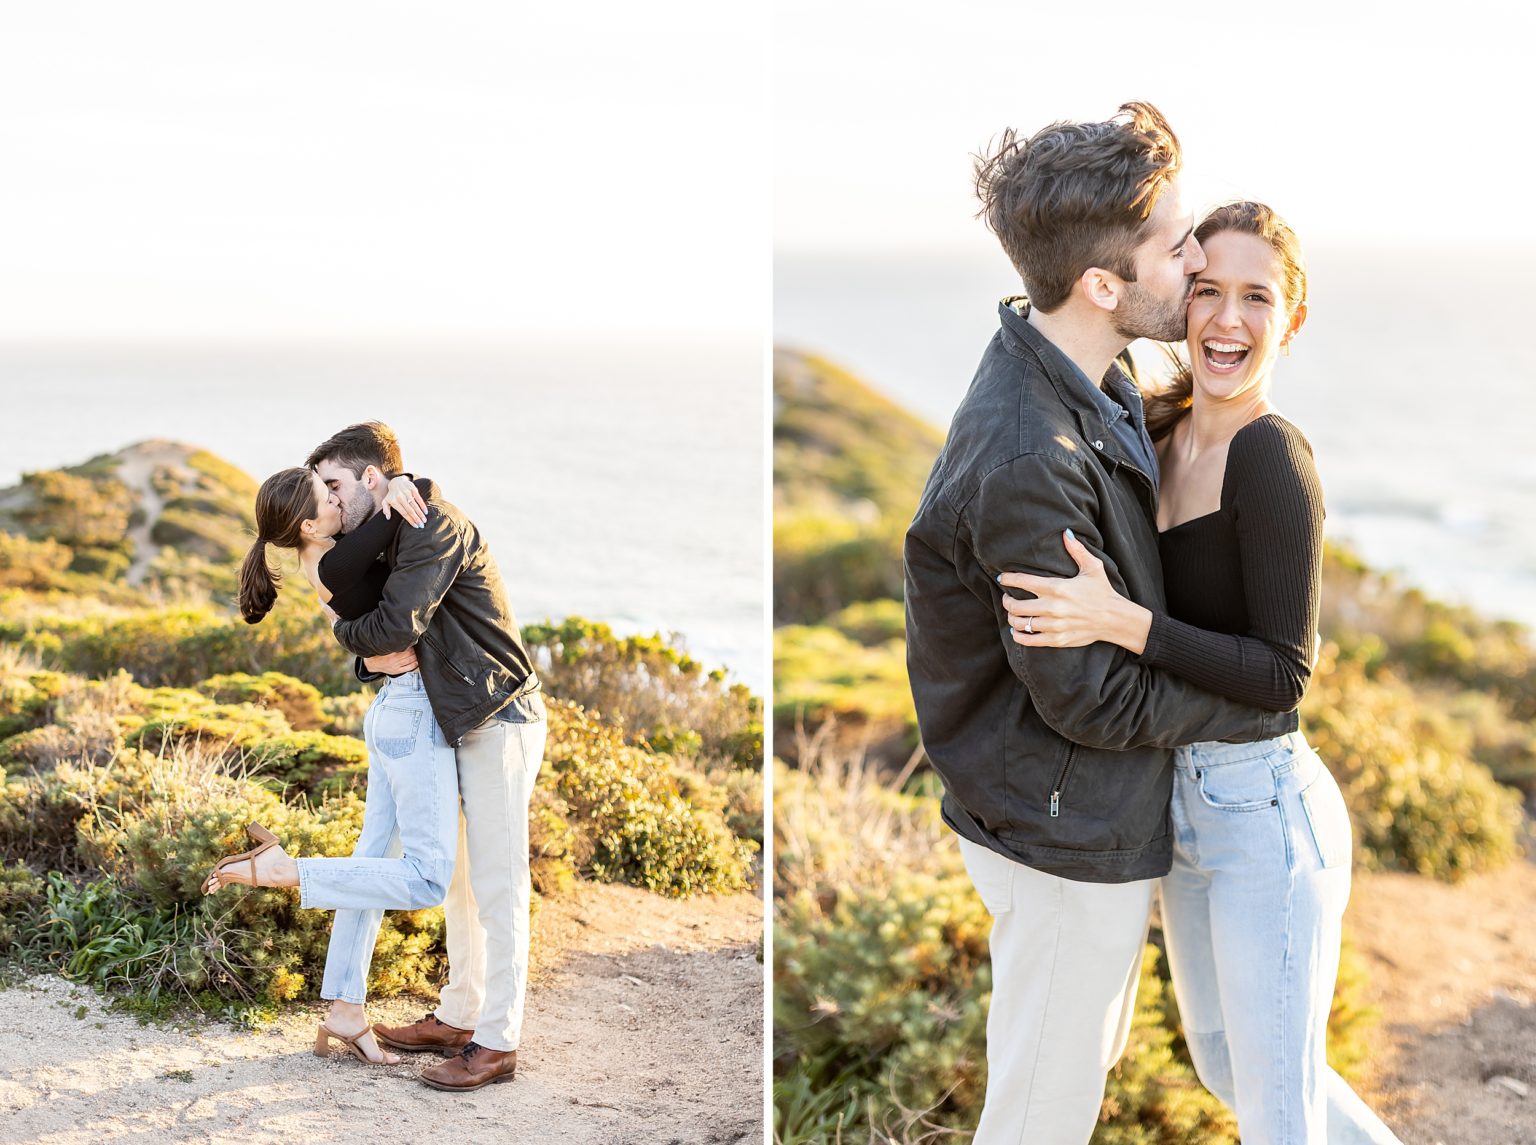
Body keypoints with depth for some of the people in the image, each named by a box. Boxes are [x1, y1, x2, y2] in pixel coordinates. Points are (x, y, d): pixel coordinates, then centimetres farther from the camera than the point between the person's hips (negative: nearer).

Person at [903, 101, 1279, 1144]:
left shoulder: (1096, 382, -2)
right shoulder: (1026, 461, -33)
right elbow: (1089, 696, -24)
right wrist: (1264, 707, -12)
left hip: (1107, 815, 9)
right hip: (1067, 834, -9)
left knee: (1092, 1058, 28)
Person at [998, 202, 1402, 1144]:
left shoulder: (1273, 457, -20)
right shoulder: (1162, 432, 4)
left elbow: (1283, 676, -21)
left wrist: (1121, 623, -30)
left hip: (1266, 813, -9)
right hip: (1186, 807, 9)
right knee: (1225, 1062, 26)